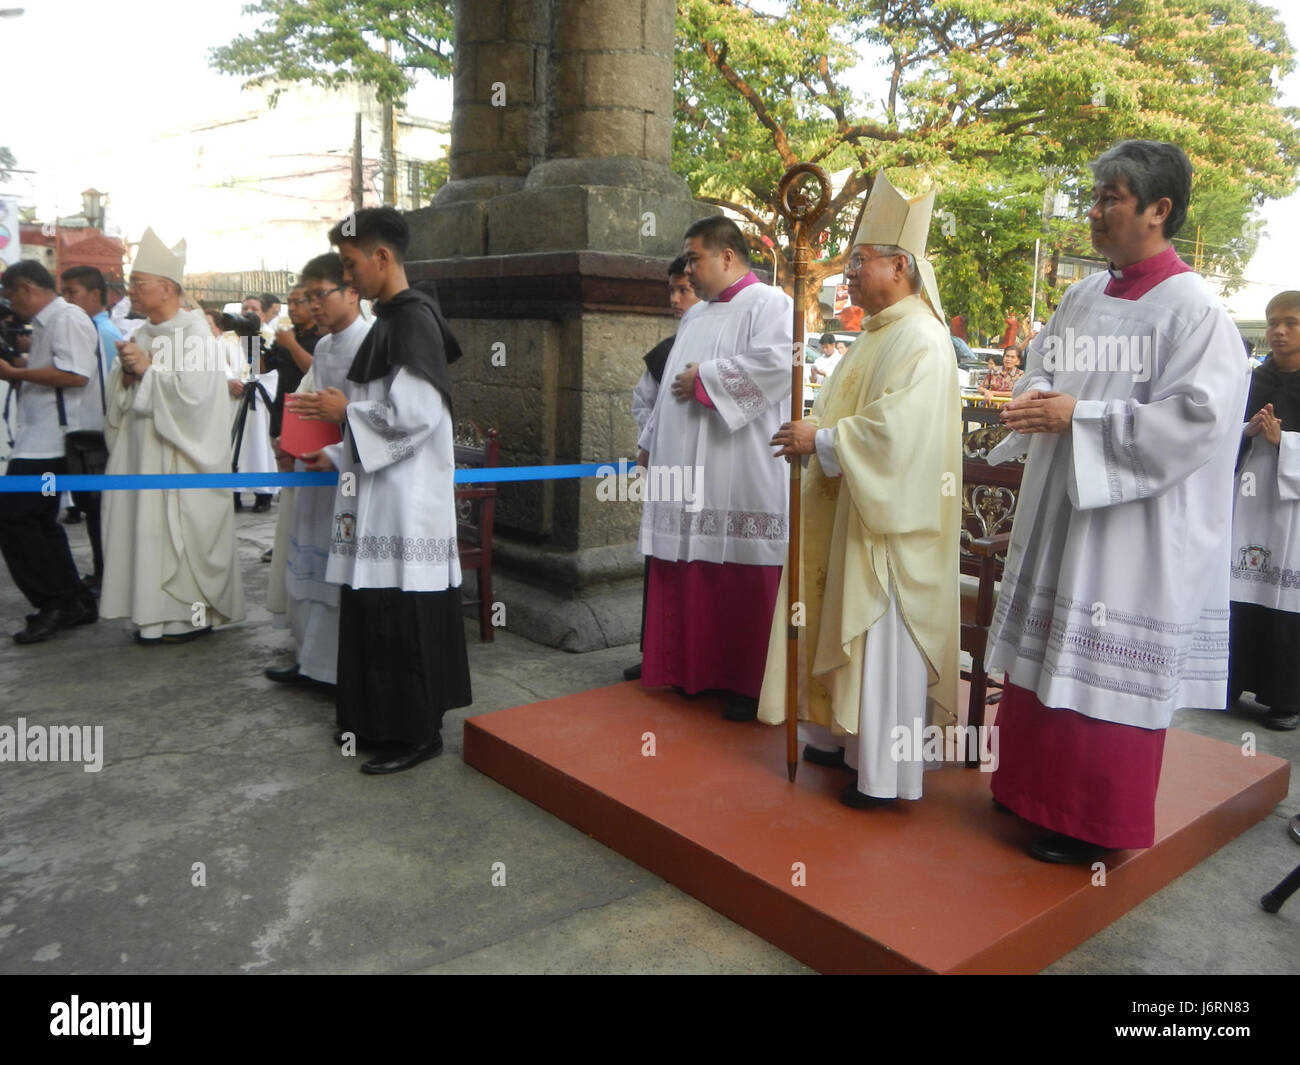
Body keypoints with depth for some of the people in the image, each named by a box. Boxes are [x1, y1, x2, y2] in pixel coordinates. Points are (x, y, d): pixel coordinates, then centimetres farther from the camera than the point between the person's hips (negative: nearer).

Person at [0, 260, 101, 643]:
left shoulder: (67, 318, -11)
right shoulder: (46, 323, 19)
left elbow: (75, 375, -25)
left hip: (54, 440, -10)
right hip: (41, 439, 10)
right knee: (38, 521, 13)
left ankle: (55, 604, -5)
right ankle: (73, 603, 18)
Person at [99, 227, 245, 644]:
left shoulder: (195, 332, -9)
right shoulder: (141, 335, 14)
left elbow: (193, 391, -21)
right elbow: (121, 397, 17)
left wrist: (150, 367, -13)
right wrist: (127, 372, -3)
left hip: (179, 456, -8)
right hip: (142, 450, 8)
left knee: (180, 530, -5)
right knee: (145, 528, 8)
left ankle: (191, 613, 6)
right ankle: (154, 613, 16)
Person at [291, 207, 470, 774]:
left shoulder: (412, 319, -12)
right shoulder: (392, 319, 17)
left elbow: (415, 413, -21)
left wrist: (345, 410, -8)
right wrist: (336, 455, 15)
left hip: (406, 498, -10)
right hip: (381, 493, 10)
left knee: (401, 613, -3)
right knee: (373, 609, 14)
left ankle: (416, 732, 9)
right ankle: (380, 722, 26)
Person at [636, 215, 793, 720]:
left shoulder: (769, 303, -4)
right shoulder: (695, 317, 23)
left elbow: (777, 362, -23)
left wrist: (705, 377, -15)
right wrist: (652, 443, 21)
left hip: (742, 476, -8)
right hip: (689, 472, 8)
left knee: (743, 581, -3)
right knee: (691, 578, 9)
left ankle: (753, 684, 8)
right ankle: (694, 668, 21)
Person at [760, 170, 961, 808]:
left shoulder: (919, 340, -16)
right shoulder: (877, 335, 16)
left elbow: (895, 430, -27)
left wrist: (820, 440, -18)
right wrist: (813, 433, 5)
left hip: (890, 521, -10)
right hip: (852, 510, 10)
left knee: (883, 636, -2)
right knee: (851, 630, 16)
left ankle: (884, 773, 10)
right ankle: (847, 738, 30)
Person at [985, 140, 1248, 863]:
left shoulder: (1195, 309, -12)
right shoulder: (1085, 296, 10)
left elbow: (1195, 419, -20)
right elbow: (1043, 363, 19)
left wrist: (1080, 417, -22)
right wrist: (1036, 396, -4)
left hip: (1130, 528, -8)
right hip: (1060, 510, 8)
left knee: (1106, 672, 1)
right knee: (1044, 655, 15)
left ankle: (1092, 823, 17)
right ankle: (1034, 784, 32)